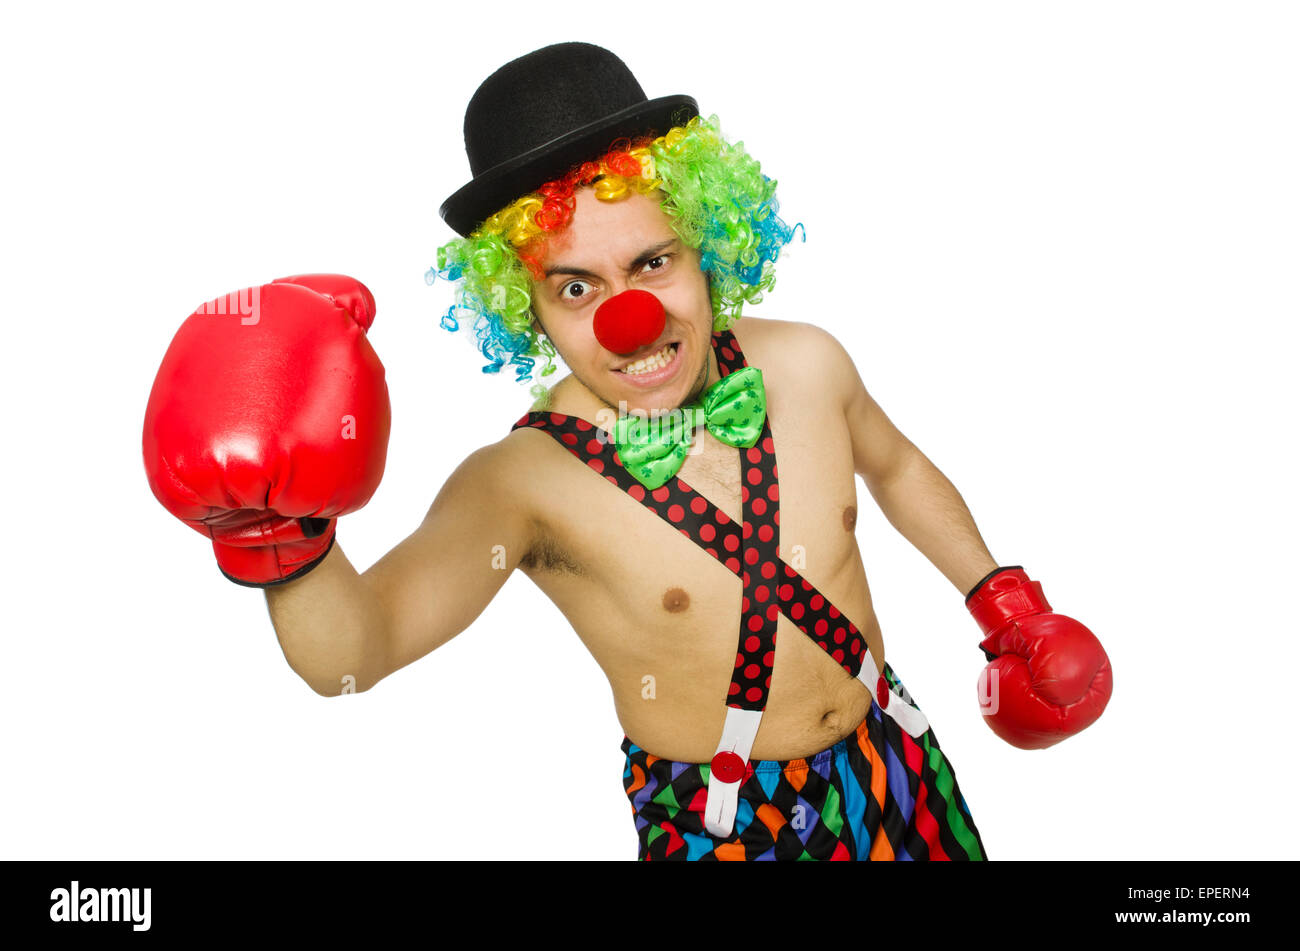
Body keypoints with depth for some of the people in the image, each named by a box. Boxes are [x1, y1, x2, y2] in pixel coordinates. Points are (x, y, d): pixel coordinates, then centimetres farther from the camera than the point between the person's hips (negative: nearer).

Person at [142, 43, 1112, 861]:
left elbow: (896, 466, 8)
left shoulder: (806, 364, -13)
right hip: (714, 822, -4)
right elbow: (352, 653, -38)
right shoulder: (525, 482, -26)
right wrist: (287, 544, -57)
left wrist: (1003, 598, 13)